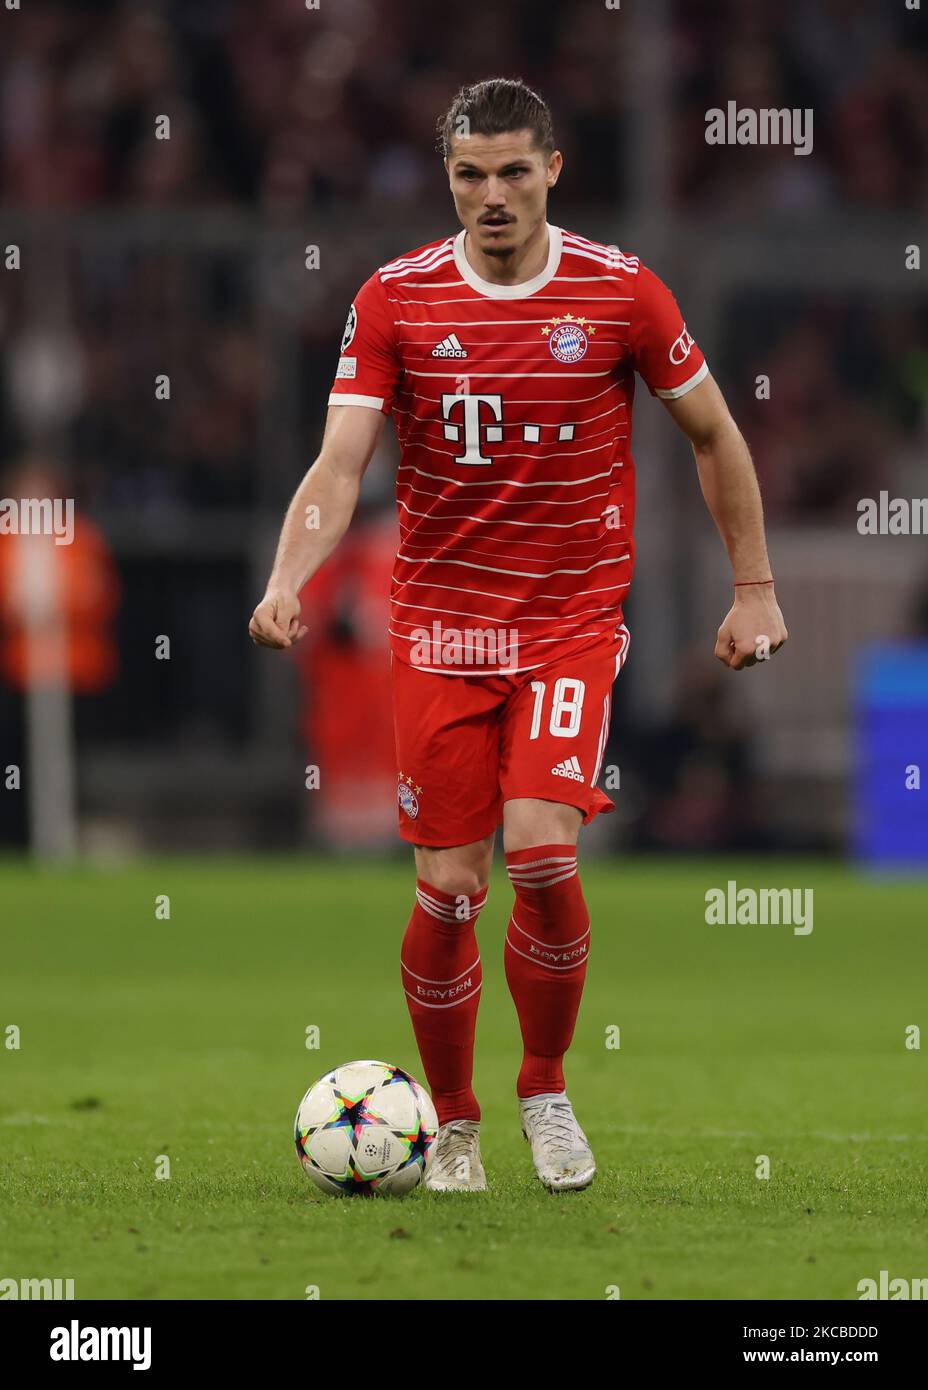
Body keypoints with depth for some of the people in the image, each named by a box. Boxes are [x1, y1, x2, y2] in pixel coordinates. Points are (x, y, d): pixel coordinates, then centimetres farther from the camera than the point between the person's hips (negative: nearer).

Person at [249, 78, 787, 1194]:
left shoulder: (620, 291, -3)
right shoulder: (394, 300, -3)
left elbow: (714, 436, 10)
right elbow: (340, 464, -9)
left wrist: (754, 588, 9)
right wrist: (286, 583, -26)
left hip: (574, 620, -1)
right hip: (438, 625, 1)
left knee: (543, 851, -19)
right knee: (447, 886, -1)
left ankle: (547, 1089, 4)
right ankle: (450, 1122, 19)